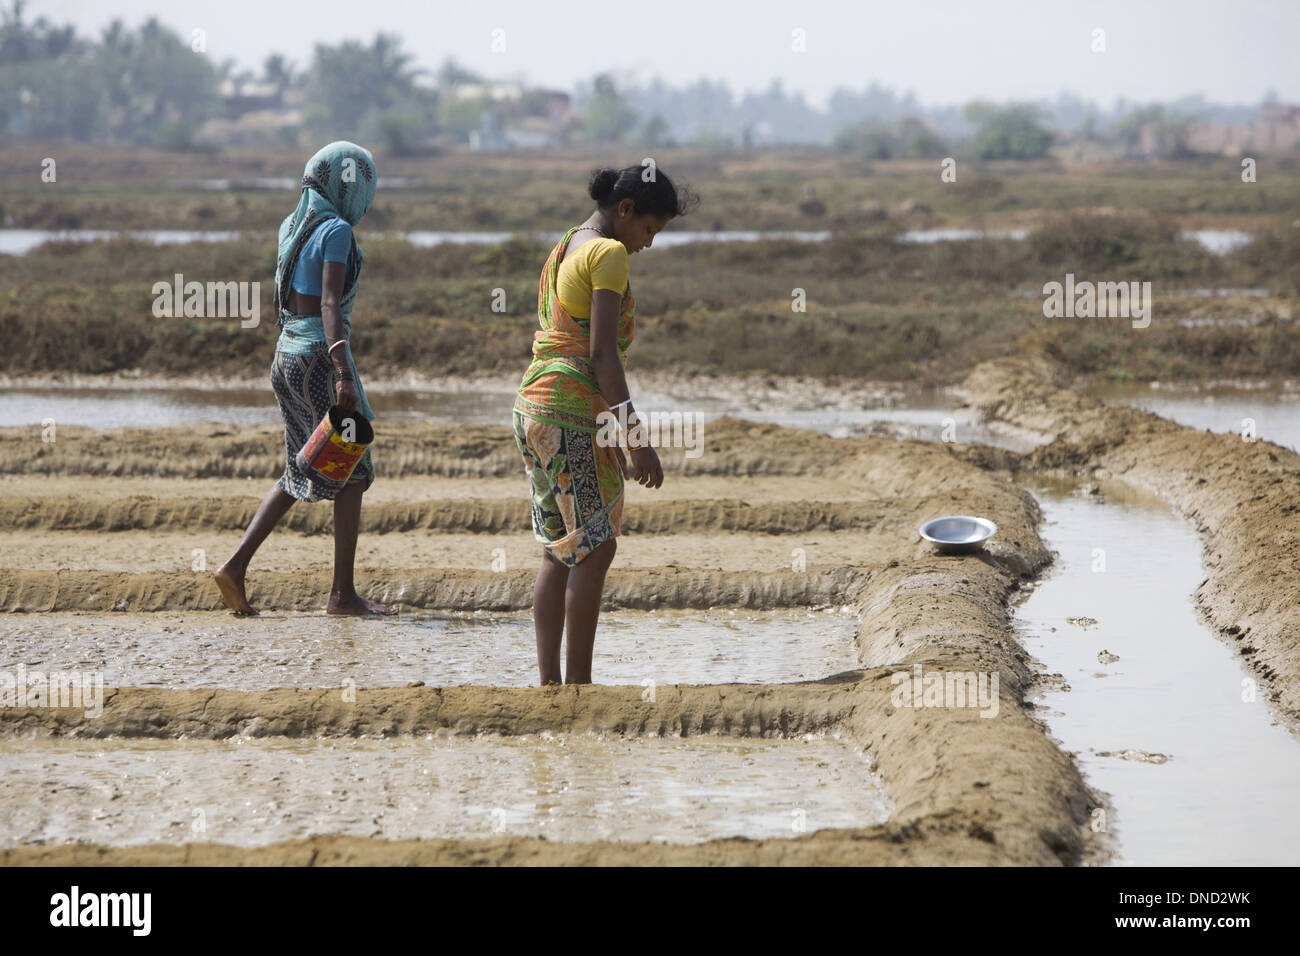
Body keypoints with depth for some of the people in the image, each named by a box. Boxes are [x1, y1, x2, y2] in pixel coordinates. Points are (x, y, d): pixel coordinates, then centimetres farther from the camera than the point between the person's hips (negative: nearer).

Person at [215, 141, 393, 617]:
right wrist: (343, 376, -28)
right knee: (352, 472, 2)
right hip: (322, 357, -8)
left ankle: (237, 565, 5)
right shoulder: (336, 231, -13)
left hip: (287, 356, 8)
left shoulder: (291, 227, 12)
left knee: (302, 474, 17)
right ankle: (343, 592, 3)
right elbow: (331, 305, -22)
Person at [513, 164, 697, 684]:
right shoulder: (608, 254, -10)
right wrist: (637, 439, -17)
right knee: (596, 548, -3)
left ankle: (548, 681, 7)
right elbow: (601, 353, -17)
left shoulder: (562, 251, 19)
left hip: (535, 406, 10)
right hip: (574, 411, -9)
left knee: (561, 552, 10)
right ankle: (578, 681, -3)